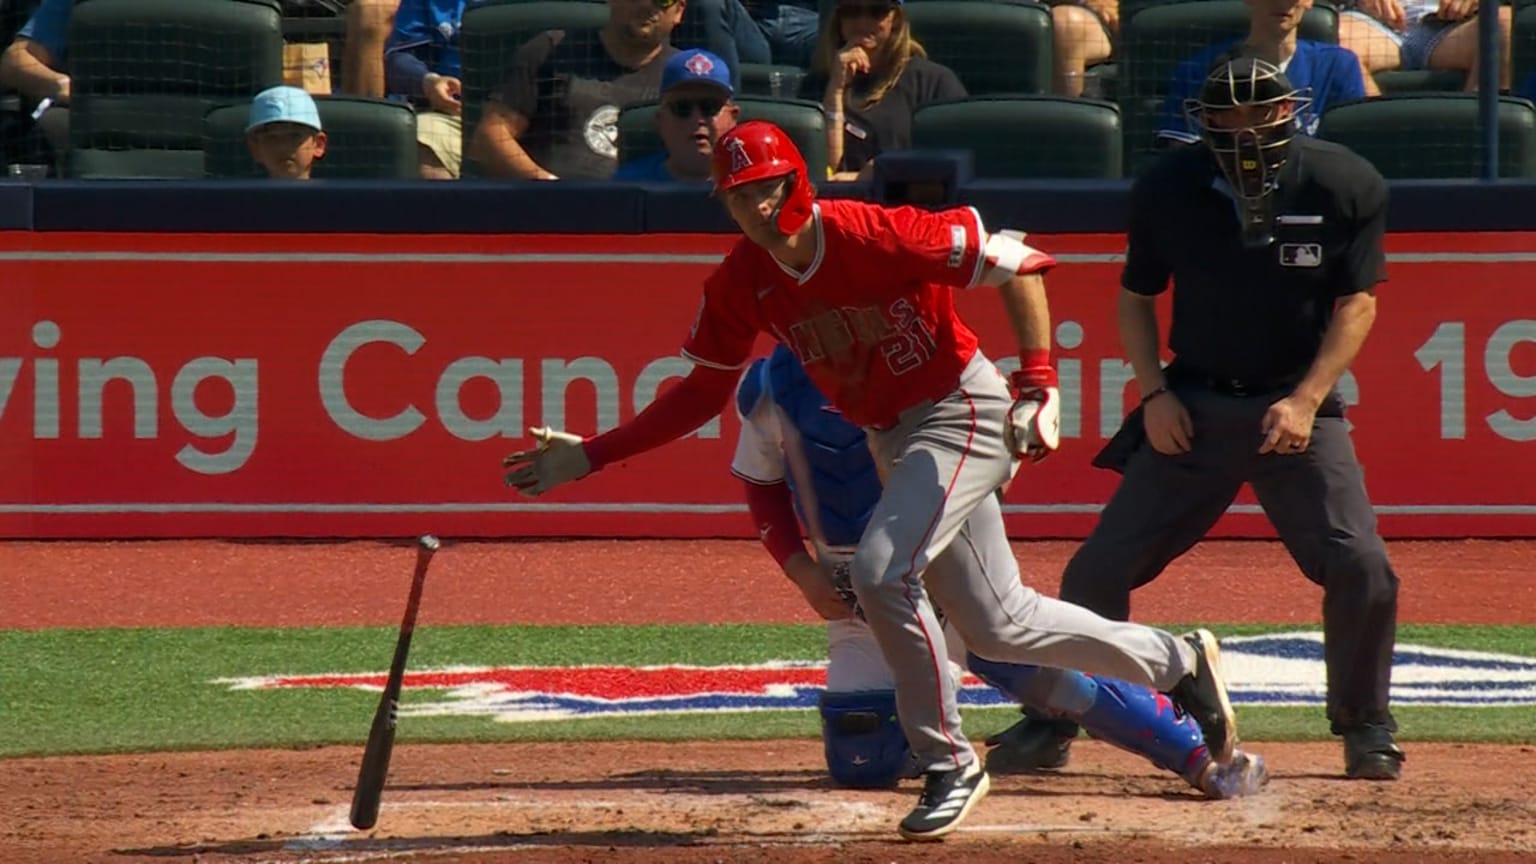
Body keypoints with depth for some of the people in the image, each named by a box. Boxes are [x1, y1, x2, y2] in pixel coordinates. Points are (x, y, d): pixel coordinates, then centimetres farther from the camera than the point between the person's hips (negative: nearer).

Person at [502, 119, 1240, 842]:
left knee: (881, 571, -25)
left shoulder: (875, 236, -24)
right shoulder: (739, 286, -6)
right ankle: (1179, 663, 32)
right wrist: (588, 456, -4)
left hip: (965, 415, -7)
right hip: (890, 442, 7)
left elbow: (1015, 263, -19)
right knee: (998, 626, 13)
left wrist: (1039, 387, -25)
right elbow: (703, 393, 4)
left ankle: (949, 763, -8)